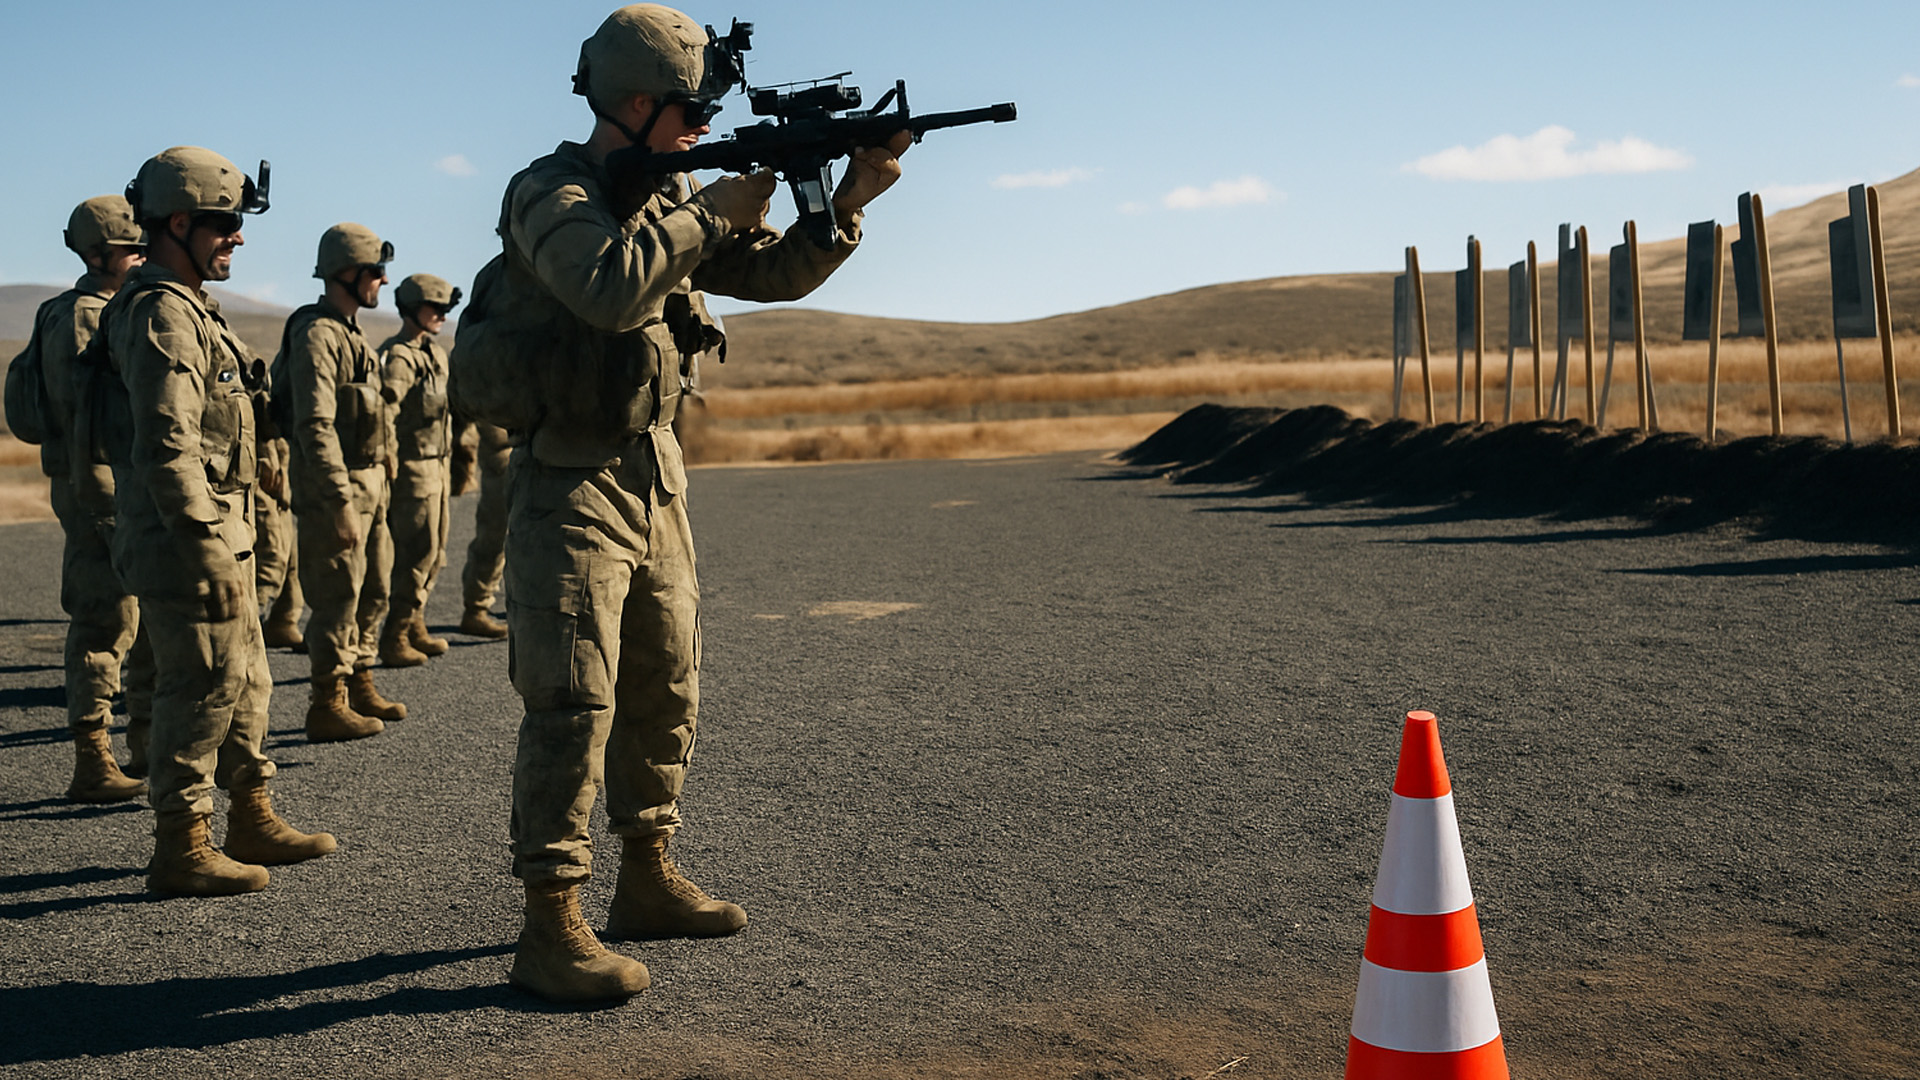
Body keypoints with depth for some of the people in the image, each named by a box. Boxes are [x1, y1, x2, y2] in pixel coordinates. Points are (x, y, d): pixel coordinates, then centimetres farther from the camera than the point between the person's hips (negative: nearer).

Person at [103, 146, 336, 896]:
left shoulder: (186, 309, 18)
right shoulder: (162, 315, -16)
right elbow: (167, 447, -24)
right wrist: (209, 550, -25)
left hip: (216, 533, 11)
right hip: (190, 541, -11)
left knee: (246, 680, 16)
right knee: (202, 690, -4)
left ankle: (253, 823, 26)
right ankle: (181, 850, 4)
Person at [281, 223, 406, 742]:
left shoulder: (350, 332, 16)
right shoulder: (317, 334, -15)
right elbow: (315, 425, -22)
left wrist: (378, 485, 20)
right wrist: (340, 503, -25)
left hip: (368, 482, 10)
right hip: (334, 485, -10)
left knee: (372, 592, 15)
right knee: (338, 598, -5)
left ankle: (360, 688, 26)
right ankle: (328, 706, 2)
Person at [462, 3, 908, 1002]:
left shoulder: (667, 199, 12)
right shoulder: (549, 194, -13)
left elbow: (777, 271, 13)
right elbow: (611, 289, -32)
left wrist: (849, 196, -1)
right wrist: (709, 213, -21)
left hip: (654, 480, 9)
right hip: (569, 484, -8)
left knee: (666, 694, 14)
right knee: (573, 704, -11)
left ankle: (647, 881, 28)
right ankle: (550, 929, -6)